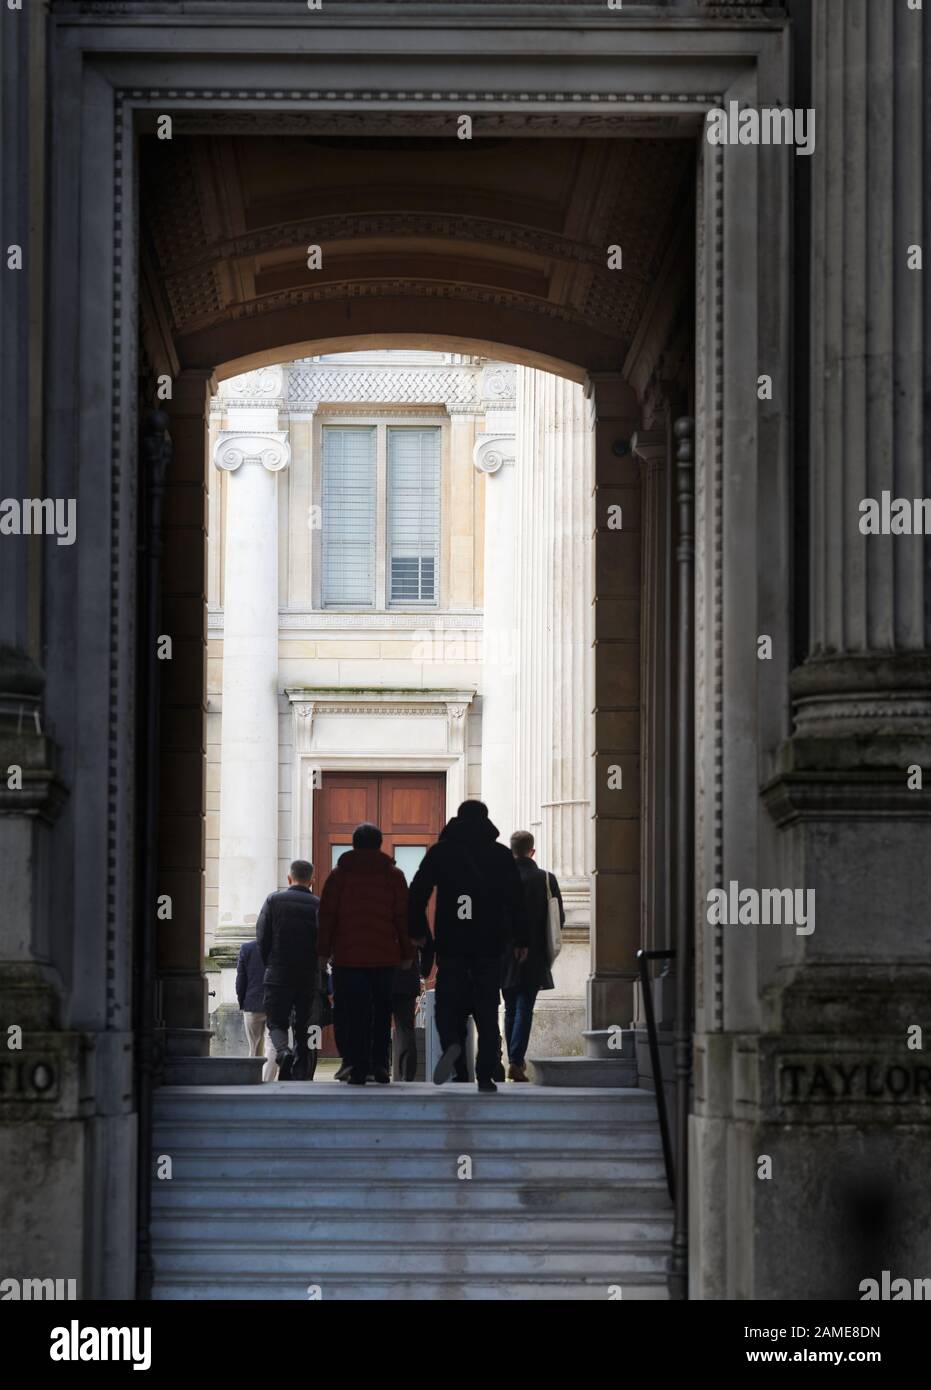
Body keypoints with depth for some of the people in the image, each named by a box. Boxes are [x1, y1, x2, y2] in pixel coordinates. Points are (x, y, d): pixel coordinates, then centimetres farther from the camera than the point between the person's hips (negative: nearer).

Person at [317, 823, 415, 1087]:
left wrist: (324, 951, 7)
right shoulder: (394, 875, 5)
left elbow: (327, 914, 3)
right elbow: (403, 915, 4)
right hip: (384, 956, 1)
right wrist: (407, 953, 9)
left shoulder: (340, 874, 4)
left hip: (347, 956, -1)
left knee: (352, 1015, 0)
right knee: (381, 1013, 11)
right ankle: (379, 1065, 6)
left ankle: (356, 1068, -5)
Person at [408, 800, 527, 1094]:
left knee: (448, 1003, 7)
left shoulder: (439, 852, 5)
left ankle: (452, 1044, -23)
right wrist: (521, 939, 6)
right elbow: (516, 900, 2)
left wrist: (417, 932, 11)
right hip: (489, 943, 0)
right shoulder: (501, 855, 5)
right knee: (486, 1007, 5)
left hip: (450, 943, 0)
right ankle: (485, 1075, 1)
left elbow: (417, 893, 2)